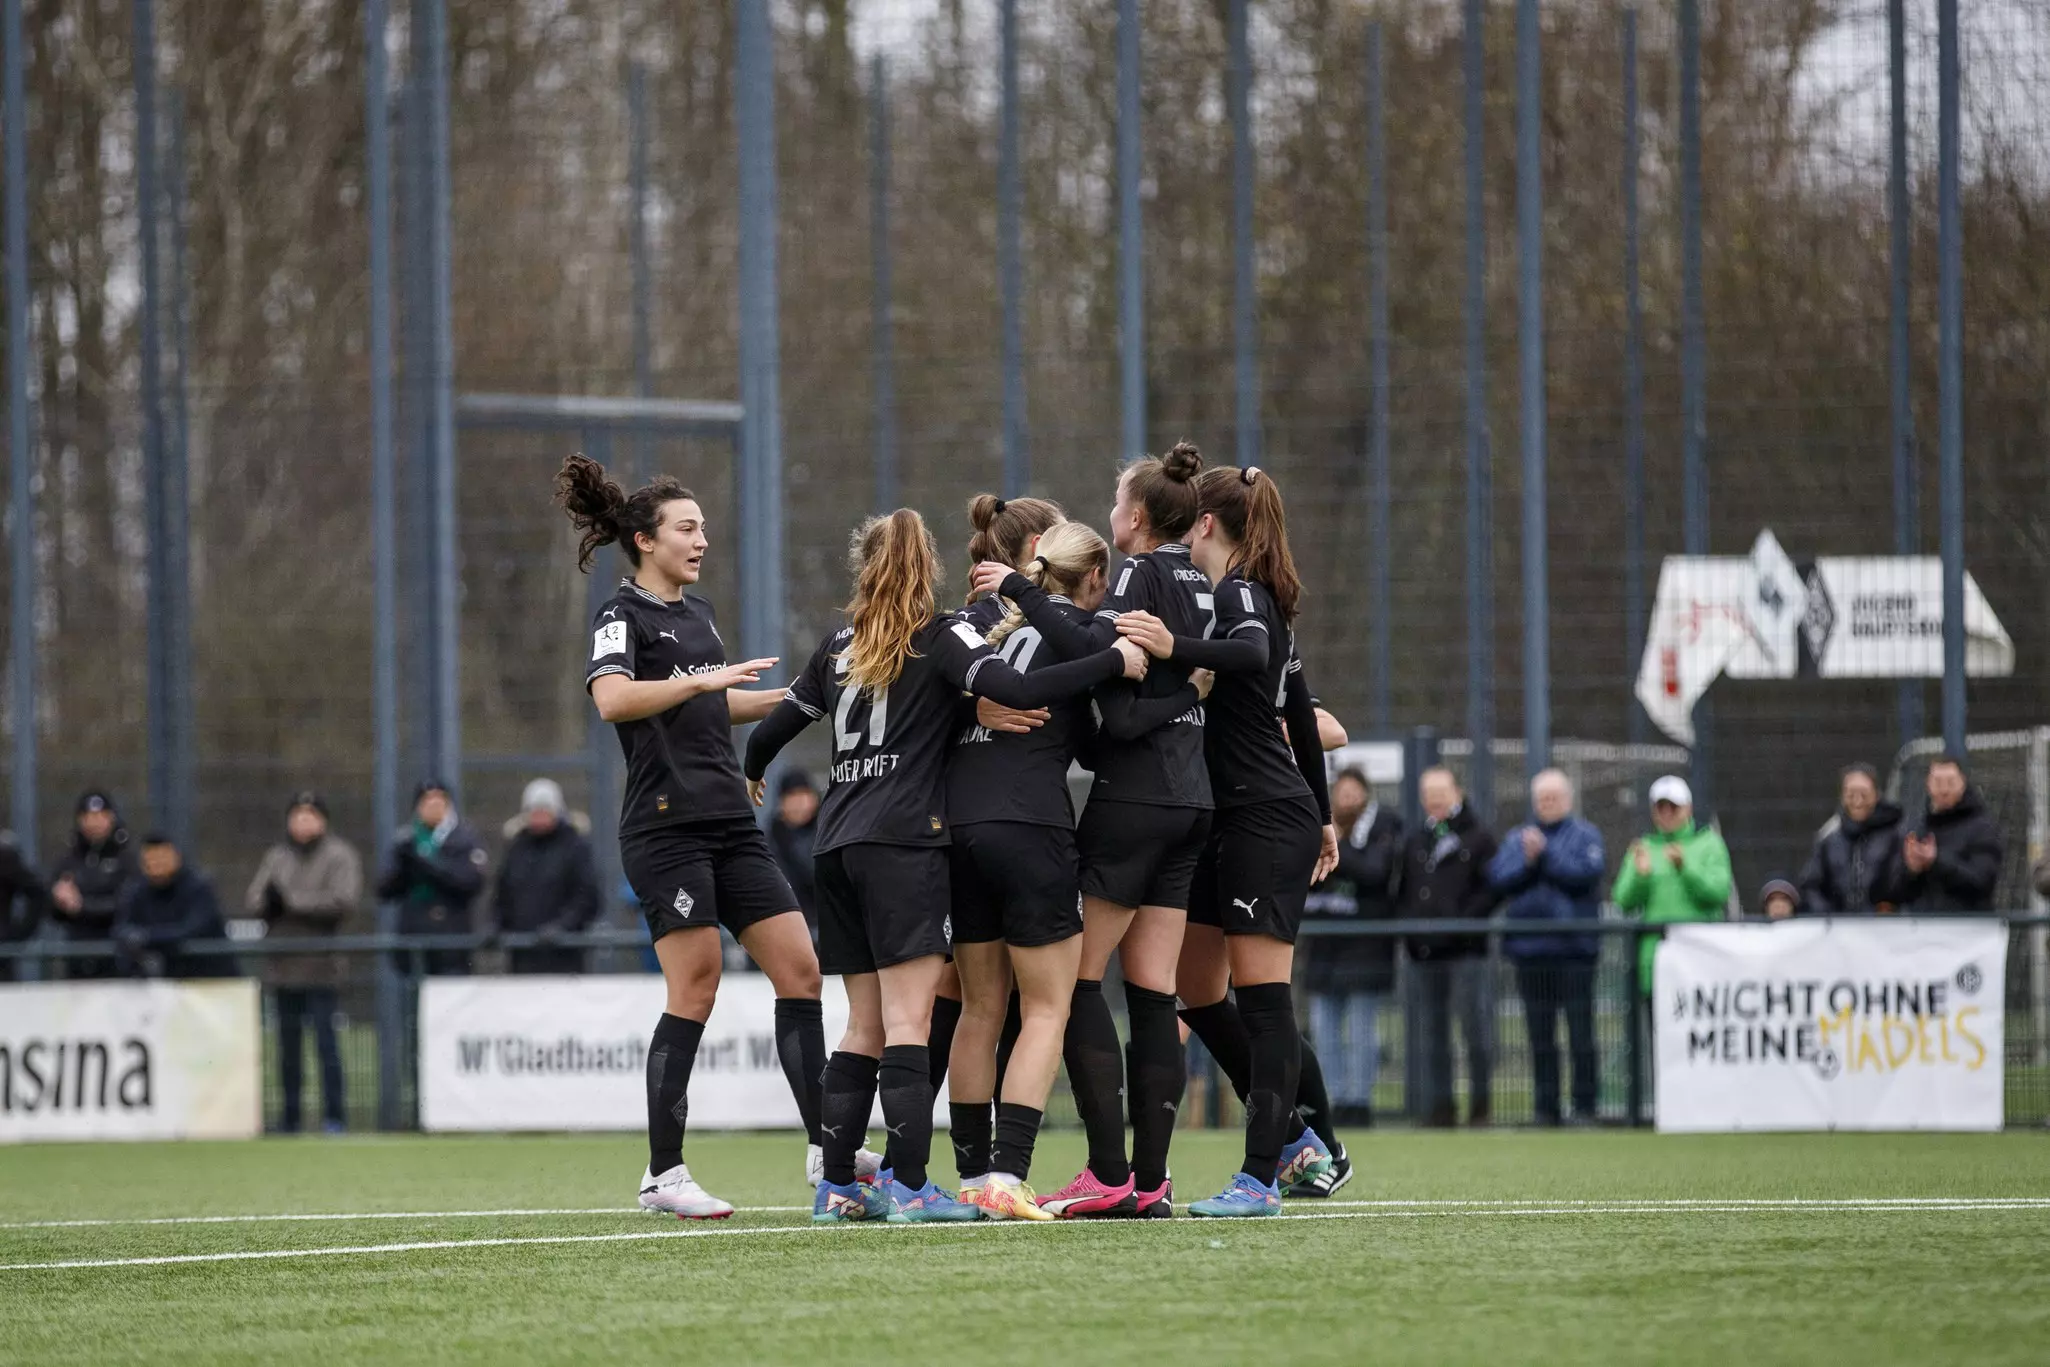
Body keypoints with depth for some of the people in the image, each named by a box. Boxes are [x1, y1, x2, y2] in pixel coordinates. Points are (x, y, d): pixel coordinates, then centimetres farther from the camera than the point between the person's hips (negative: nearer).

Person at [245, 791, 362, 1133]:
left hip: (320, 966, -5)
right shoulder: (276, 857, 14)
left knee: (325, 1038, -7)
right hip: (282, 964, 5)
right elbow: (252, 901, 9)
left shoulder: (340, 855, -1)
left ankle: (333, 1115, -4)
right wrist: (267, 901, -15)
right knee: (288, 1043, 9)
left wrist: (293, 900, -13)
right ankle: (289, 1116, 15)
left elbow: (345, 900, -13)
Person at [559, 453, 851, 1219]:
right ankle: (663, 1175, -5)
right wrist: (702, 680, -33)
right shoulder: (623, 617, -6)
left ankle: (824, 1148, 7)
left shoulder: (696, 613, 18)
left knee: (799, 967, 3)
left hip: (729, 824, 8)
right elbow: (611, 698, -26)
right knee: (694, 991, -10)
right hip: (665, 830, -8)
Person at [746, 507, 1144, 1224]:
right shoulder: (940, 635, -1)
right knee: (908, 1017, -11)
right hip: (904, 841, -6)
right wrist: (1113, 663, -13)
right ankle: (909, 1186, -18)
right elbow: (1014, 688, -17)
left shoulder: (842, 644, 17)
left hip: (839, 843, 6)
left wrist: (751, 773, 47)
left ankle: (837, 1186, 9)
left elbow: (778, 724, 26)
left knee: (866, 1023, 11)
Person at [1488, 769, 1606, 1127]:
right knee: (1540, 1037, 5)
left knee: (1580, 1033, -5)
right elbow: (1499, 879, 3)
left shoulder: (1585, 835, 6)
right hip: (1530, 950, 3)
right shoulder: (1516, 838, 16)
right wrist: (1527, 860, -11)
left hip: (1575, 948, -3)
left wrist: (1545, 853, -12)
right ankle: (1545, 1108, 9)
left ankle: (1584, 1106, -2)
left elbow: (1586, 873, -11)